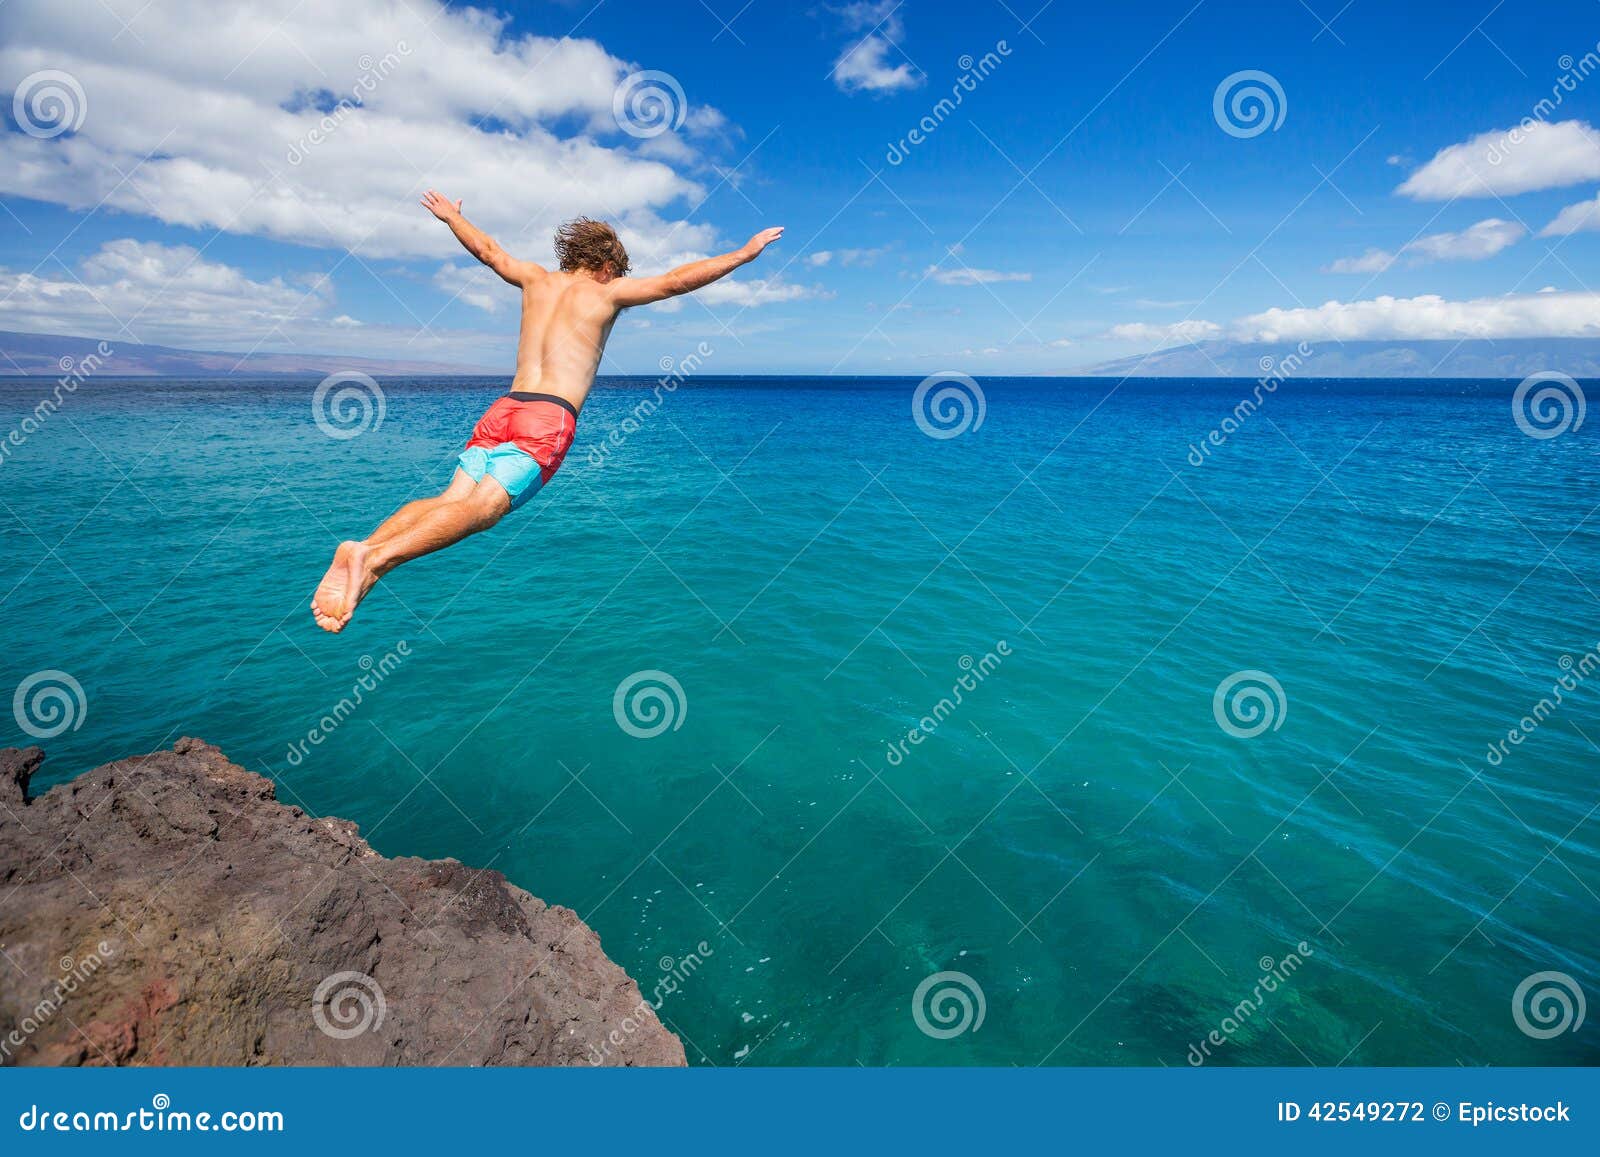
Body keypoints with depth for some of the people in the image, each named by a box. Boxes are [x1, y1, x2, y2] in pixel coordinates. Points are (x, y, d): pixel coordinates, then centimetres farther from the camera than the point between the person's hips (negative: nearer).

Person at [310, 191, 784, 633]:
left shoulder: (536, 279, 22)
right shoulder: (606, 291, 9)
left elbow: (486, 249, 37)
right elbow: (678, 280, 5)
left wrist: (450, 215, 58)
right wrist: (744, 254, 15)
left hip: (502, 410, 6)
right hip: (549, 418, -6)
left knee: (451, 499, -5)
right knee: (481, 508, -19)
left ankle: (362, 549, -26)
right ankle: (375, 558, -38)